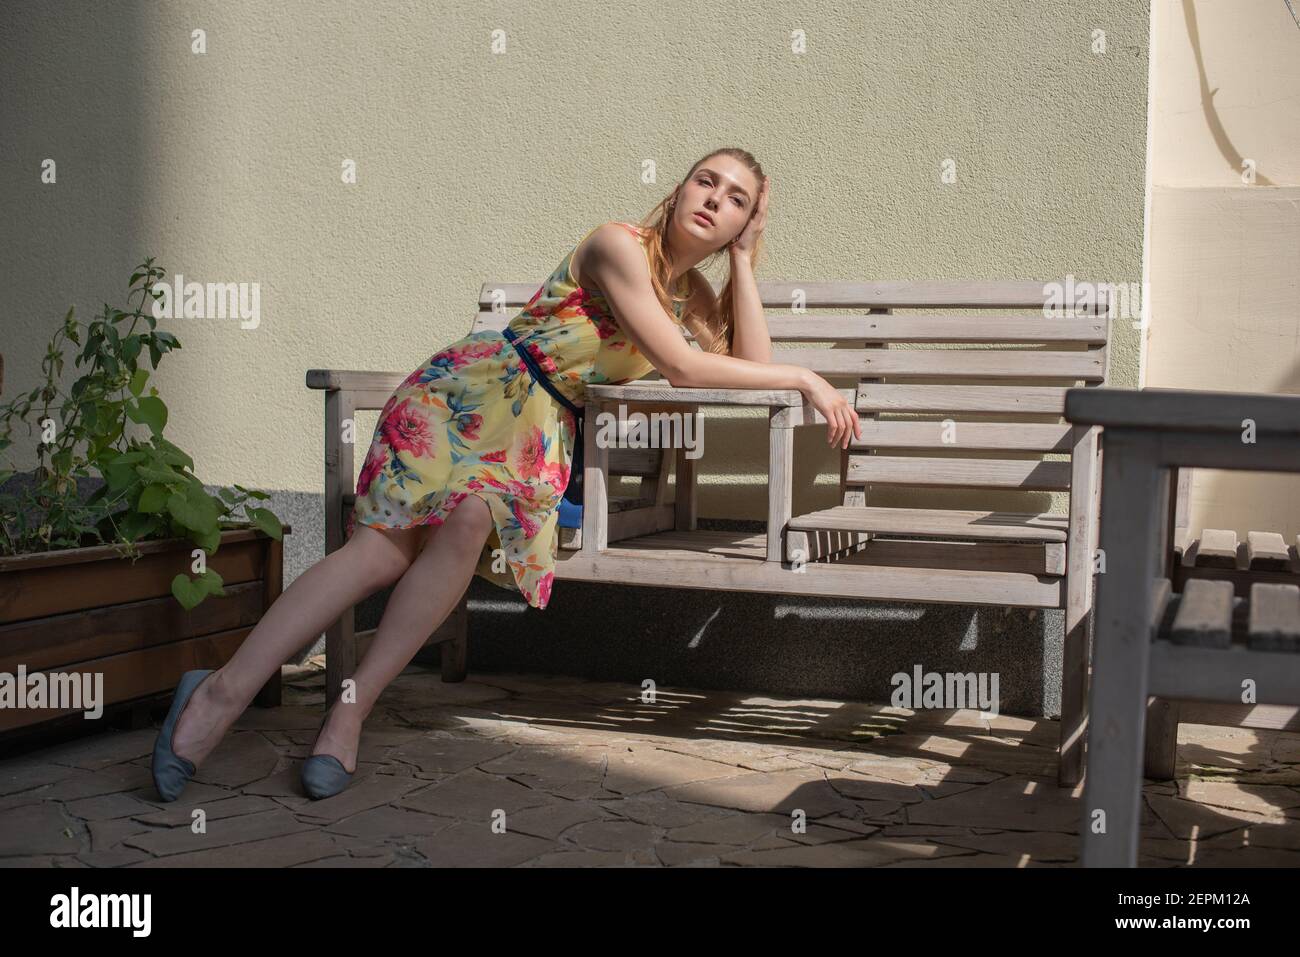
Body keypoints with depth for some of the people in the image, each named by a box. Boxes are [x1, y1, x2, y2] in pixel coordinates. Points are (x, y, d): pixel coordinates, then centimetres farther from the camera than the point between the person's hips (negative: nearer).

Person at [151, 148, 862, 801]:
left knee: (472, 521, -30)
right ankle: (227, 687, -27)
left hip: (543, 429, 5)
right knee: (386, 543, -26)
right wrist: (805, 379, -6)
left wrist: (744, 260, 5)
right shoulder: (618, 246, -6)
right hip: (479, 384, -5)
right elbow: (680, 367, -11)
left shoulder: (694, 291, 18)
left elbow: (752, 367, 6)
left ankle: (350, 710, -27)